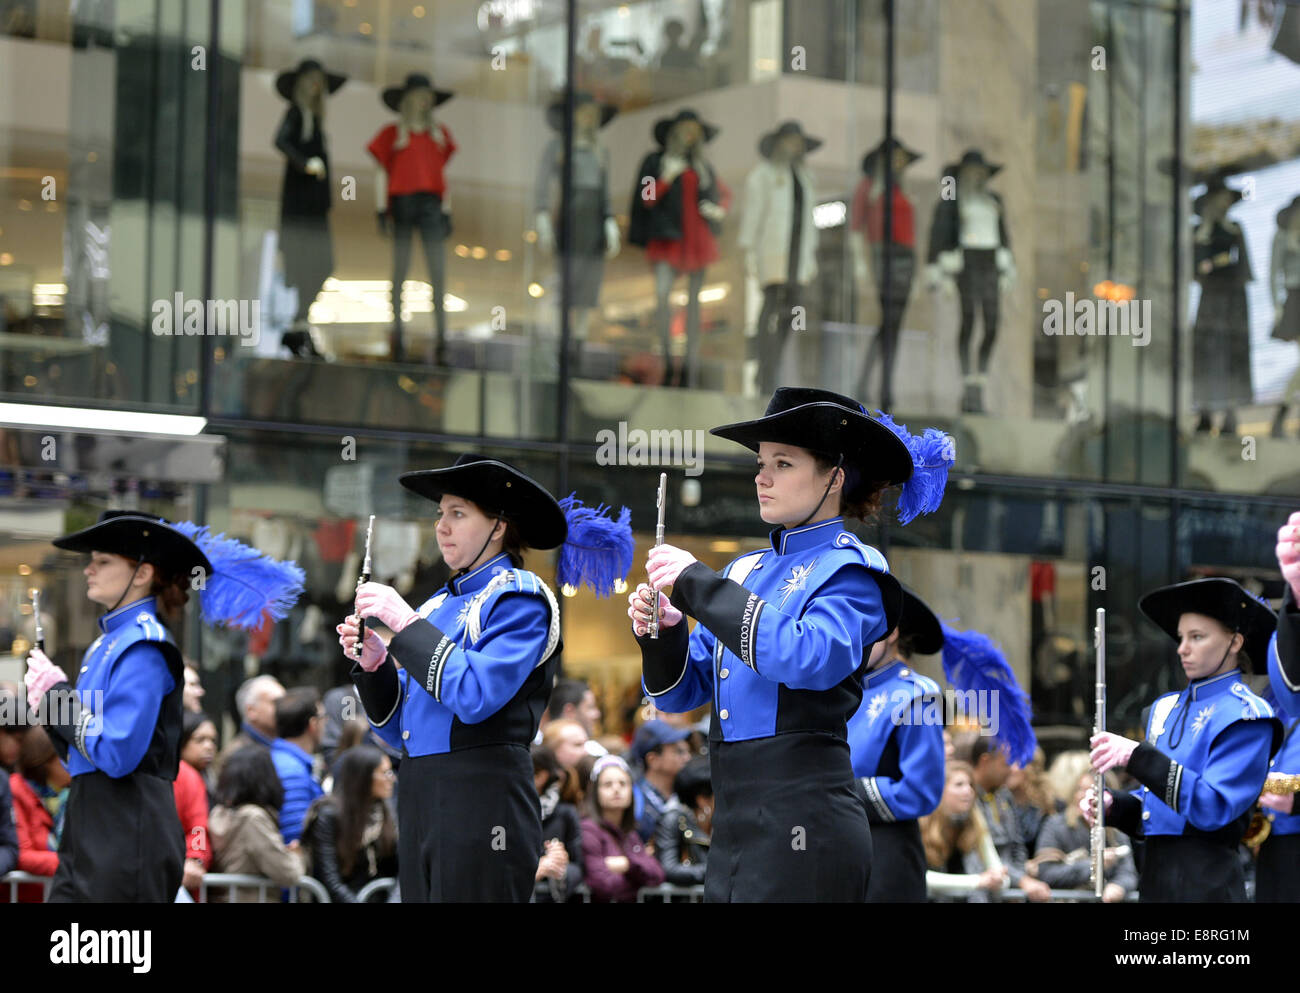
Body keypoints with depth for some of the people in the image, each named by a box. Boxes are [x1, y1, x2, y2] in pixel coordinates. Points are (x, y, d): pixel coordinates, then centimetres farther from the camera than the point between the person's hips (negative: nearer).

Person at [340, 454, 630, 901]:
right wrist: (374, 664, 1)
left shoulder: (520, 597, -4)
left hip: (482, 803, -7)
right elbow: (400, 728, 18)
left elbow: (475, 696, -19)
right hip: (420, 804, 7)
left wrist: (406, 623, -15)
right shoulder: (439, 604, 18)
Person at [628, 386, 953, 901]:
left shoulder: (851, 570, -4)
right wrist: (663, 635, -5)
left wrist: (697, 585, -19)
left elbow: (810, 657, -24)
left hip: (804, 825, -7)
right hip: (731, 828, 7)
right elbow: (682, 692, 16)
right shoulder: (746, 569, 16)